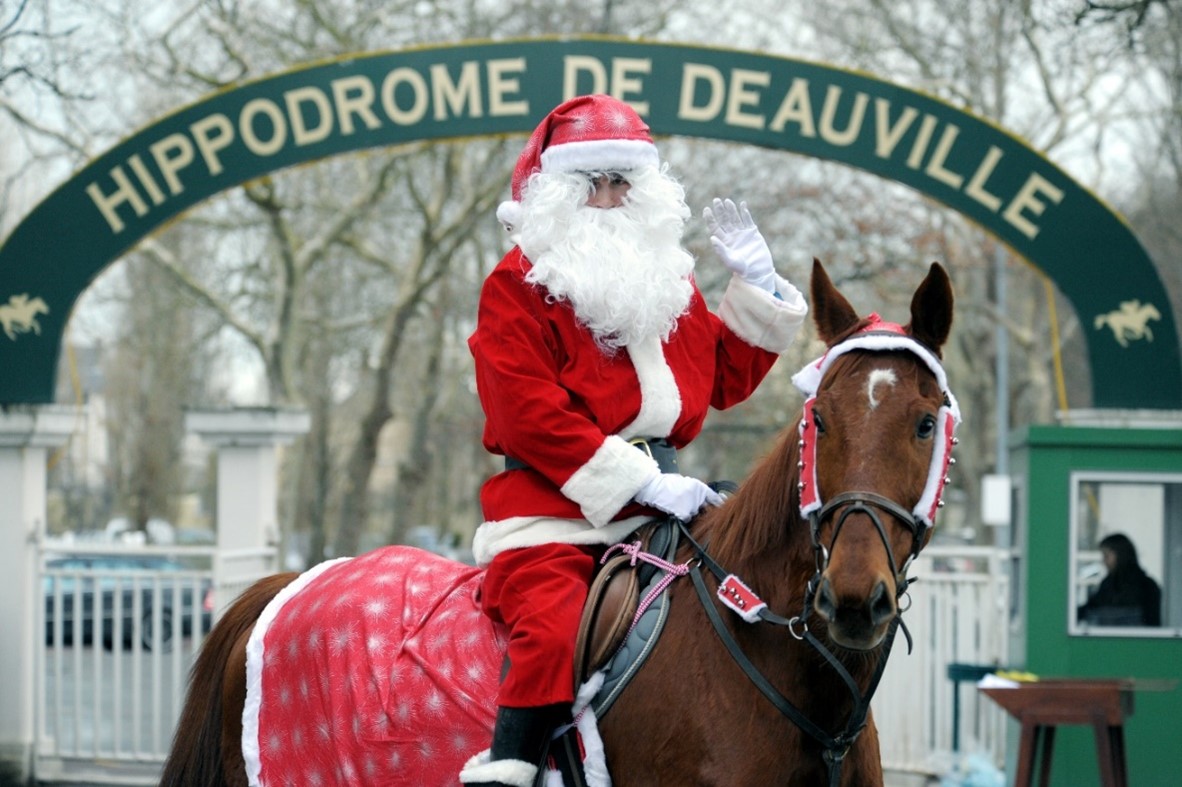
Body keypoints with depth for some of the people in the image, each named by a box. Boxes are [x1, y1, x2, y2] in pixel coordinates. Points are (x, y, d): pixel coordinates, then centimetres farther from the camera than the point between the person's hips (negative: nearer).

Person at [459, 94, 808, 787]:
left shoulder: (670, 283, 18)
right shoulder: (518, 288, -3)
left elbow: (726, 378, 29)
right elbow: (532, 417, -13)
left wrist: (756, 288, 15)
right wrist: (645, 482, -18)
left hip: (656, 510, 7)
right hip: (552, 515, -7)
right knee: (553, 632, -31)